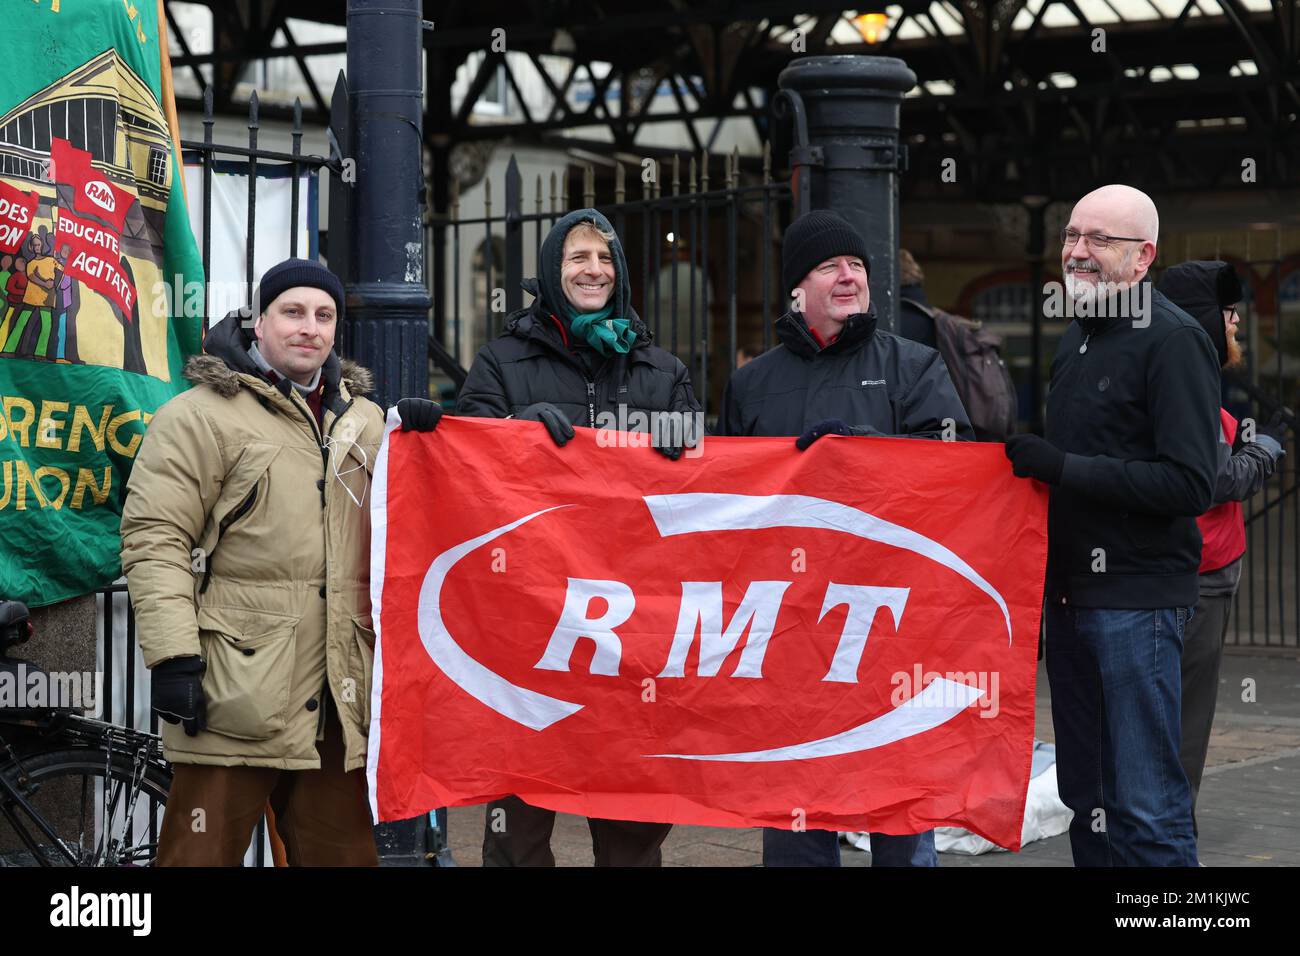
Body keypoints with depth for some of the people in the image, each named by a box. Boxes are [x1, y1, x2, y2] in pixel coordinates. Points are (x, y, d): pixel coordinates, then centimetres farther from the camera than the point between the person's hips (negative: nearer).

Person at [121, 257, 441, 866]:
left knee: (344, 851, 11)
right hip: (236, 693, -6)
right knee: (205, 852, -2)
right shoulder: (201, 415, -3)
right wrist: (173, 654, -17)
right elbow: (154, 539, -9)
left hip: (337, 698, 6)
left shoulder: (363, 421, 18)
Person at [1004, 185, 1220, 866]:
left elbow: (1191, 484, -19)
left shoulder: (1173, 340, -10)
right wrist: (1024, 454, 8)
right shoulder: (1076, 338, 16)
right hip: (1071, 593, 8)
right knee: (1086, 798, 14)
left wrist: (1061, 467, -19)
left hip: (1137, 599, -8)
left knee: (1145, 809, -6)